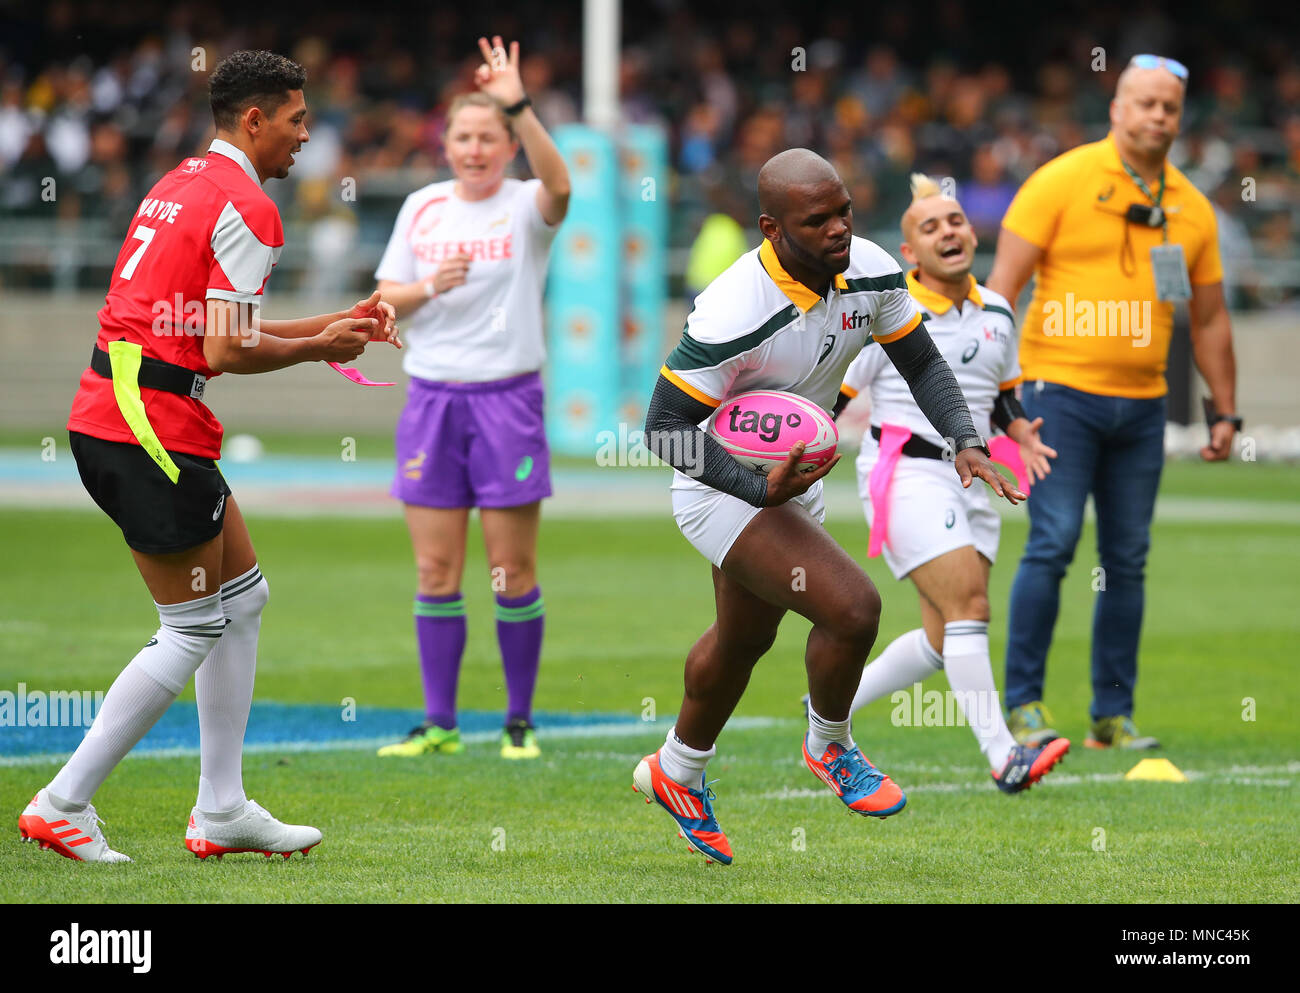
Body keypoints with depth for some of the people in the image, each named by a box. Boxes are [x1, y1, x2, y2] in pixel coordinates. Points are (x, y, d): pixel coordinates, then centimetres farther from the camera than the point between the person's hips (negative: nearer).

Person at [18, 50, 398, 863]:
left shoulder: (184, 185, 19)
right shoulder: (246, 208, -12)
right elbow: (224, 349, -18)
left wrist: (334, 324, 21)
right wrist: (317, 348, -3)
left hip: (106, 413, 10)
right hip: (153, 427, -10)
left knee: (243, 596, 16)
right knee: (193, 631, -2)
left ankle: (222, 811, 17)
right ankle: (63, 804, 1)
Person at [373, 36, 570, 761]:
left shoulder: (524, 207, -3)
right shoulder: (422, 207, 10)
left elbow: (559, 186, -27)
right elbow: (385, 297, 11)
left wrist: (519, 106, -39)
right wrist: (427, 287, -11)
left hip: (508, 396, -3)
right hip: (432, 396, 4)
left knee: (514, 571, -1)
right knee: (436, 572, 3)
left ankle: (520, 721, 9)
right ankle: (439, 724, 9)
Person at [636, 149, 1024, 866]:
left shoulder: (871, 272, -14)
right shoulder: (732, 313, -34)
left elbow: (922, 363, 2)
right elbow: (666, 427, -27)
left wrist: (966, 442, -13)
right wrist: (761, 487, -36)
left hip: (796, 478, 8)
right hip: (723, 488, -8)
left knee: (744, 640, 26)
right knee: (853, 605, -22)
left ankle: (677, 773, 50)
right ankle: (830, 749, 7)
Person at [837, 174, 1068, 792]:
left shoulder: (996, 313, 11)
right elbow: (830, 397, -2)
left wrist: (1020, 432, 6)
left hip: (969, 480, 7)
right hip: (905, 477, -7)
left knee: (943, 639, 5)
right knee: (968, 605, -19)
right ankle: (1002, 758, -22)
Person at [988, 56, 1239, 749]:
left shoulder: (1190, 208, 11)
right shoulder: (1063, 182, -4)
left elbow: (1209, 319, 18)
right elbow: (1004, 282, -6)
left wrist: (1226, 411, 14)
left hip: (1142, 404, 5)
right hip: (1061, 391, -5)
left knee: (1128, 559, 4)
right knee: (1053, 543, -11)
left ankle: (1113, 715, 10)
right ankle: (1023, 704, -4)